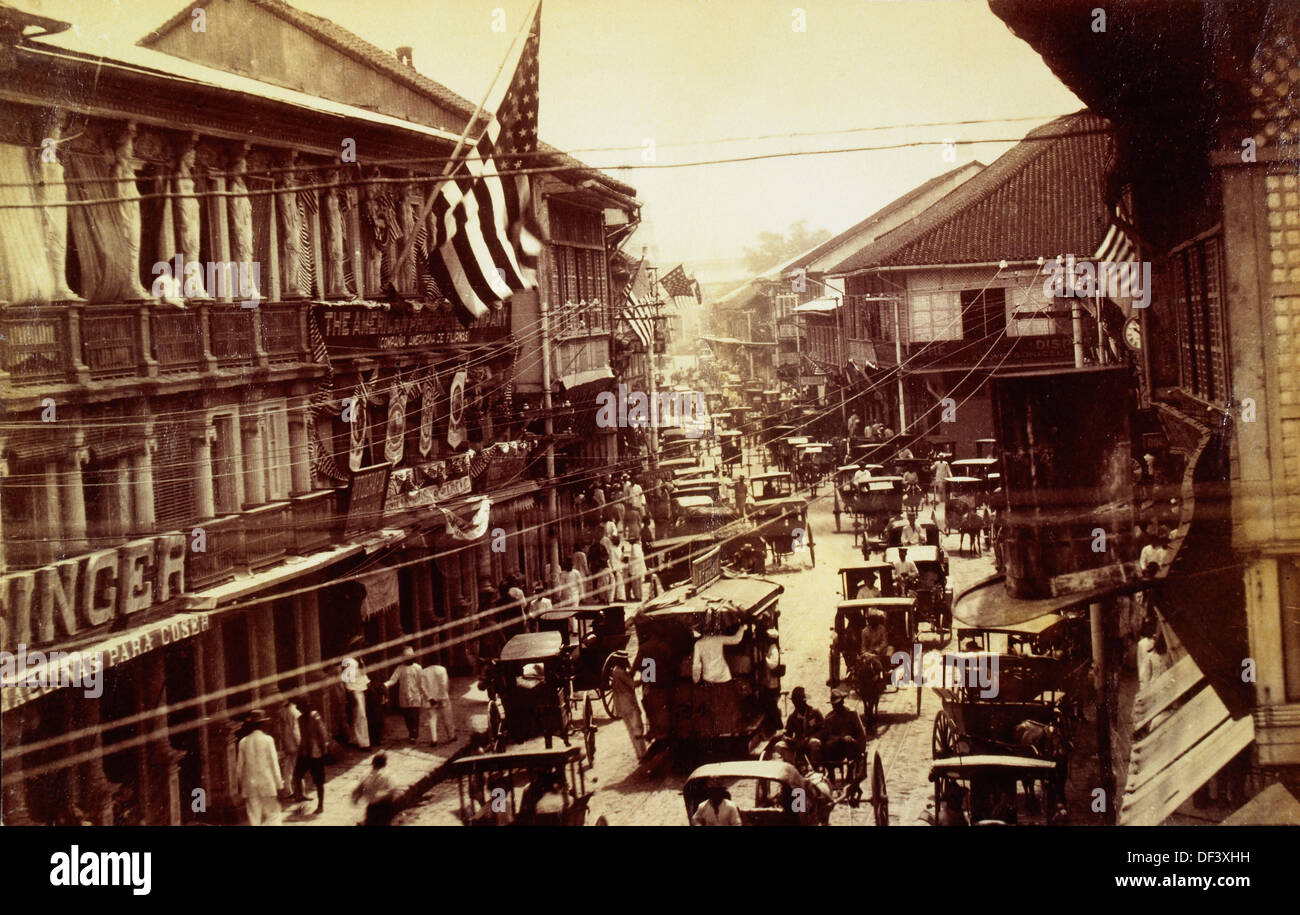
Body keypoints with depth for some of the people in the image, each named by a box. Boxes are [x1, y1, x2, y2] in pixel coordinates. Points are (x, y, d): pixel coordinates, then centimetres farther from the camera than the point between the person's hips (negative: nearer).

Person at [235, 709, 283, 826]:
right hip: (268, 785, -3)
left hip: (250, 786, 3)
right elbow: (274, 764, -6)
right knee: (272, 817, 2)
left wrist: (240, 785, 18)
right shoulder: (267, 740, -6)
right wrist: (279, 785, -1)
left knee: (253, 819, 5)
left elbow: (239, 766, 7)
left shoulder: (243, 742, 3)